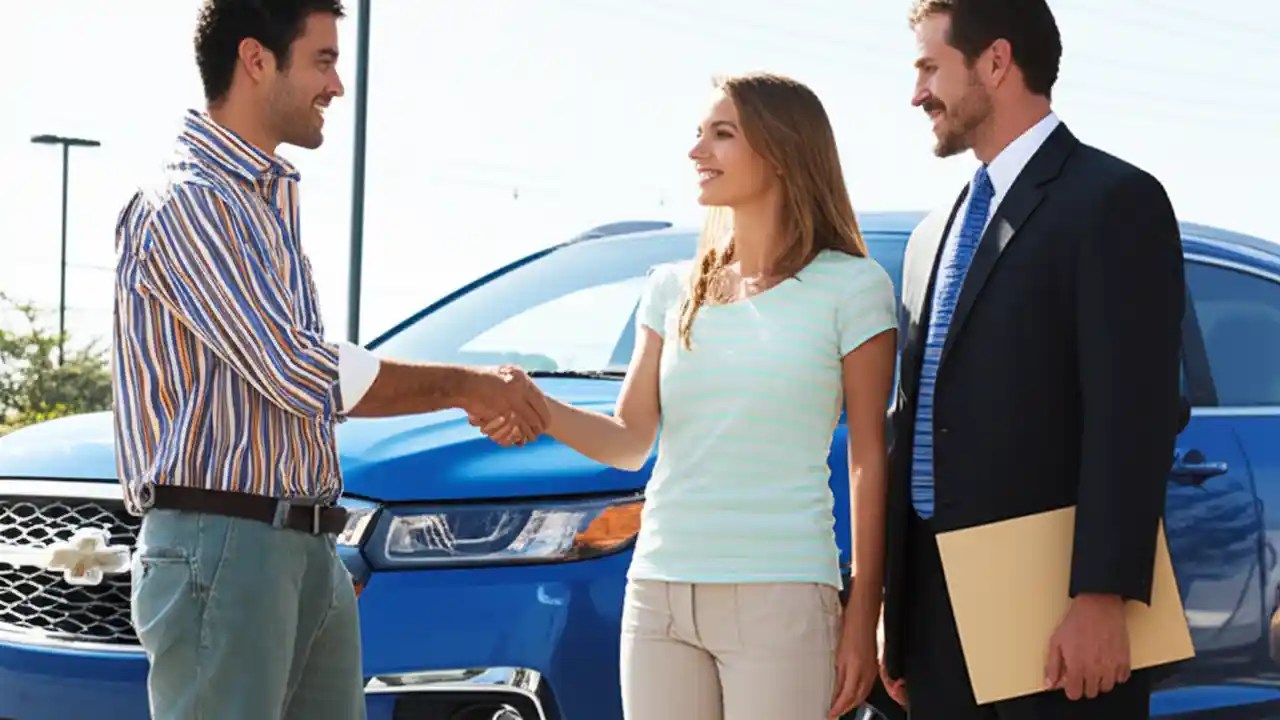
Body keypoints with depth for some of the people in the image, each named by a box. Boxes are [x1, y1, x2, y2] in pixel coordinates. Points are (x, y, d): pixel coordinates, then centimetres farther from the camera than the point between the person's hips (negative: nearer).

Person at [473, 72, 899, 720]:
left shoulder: (848, 286, -1)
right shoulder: (673, 290, 14)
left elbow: (869, 460, -1)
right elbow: (630, 440, 9)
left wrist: (863, 616, -6)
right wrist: (537, 411, -11)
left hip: (779, 593, -5)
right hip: (658, 590, 5)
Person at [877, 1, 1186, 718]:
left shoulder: (1115, 201, -5)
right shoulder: (935, 236, 19)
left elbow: (1132, 418, -14)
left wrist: (1101, 598, -21)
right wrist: (894, 611, 16)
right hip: (939, 609, 7)